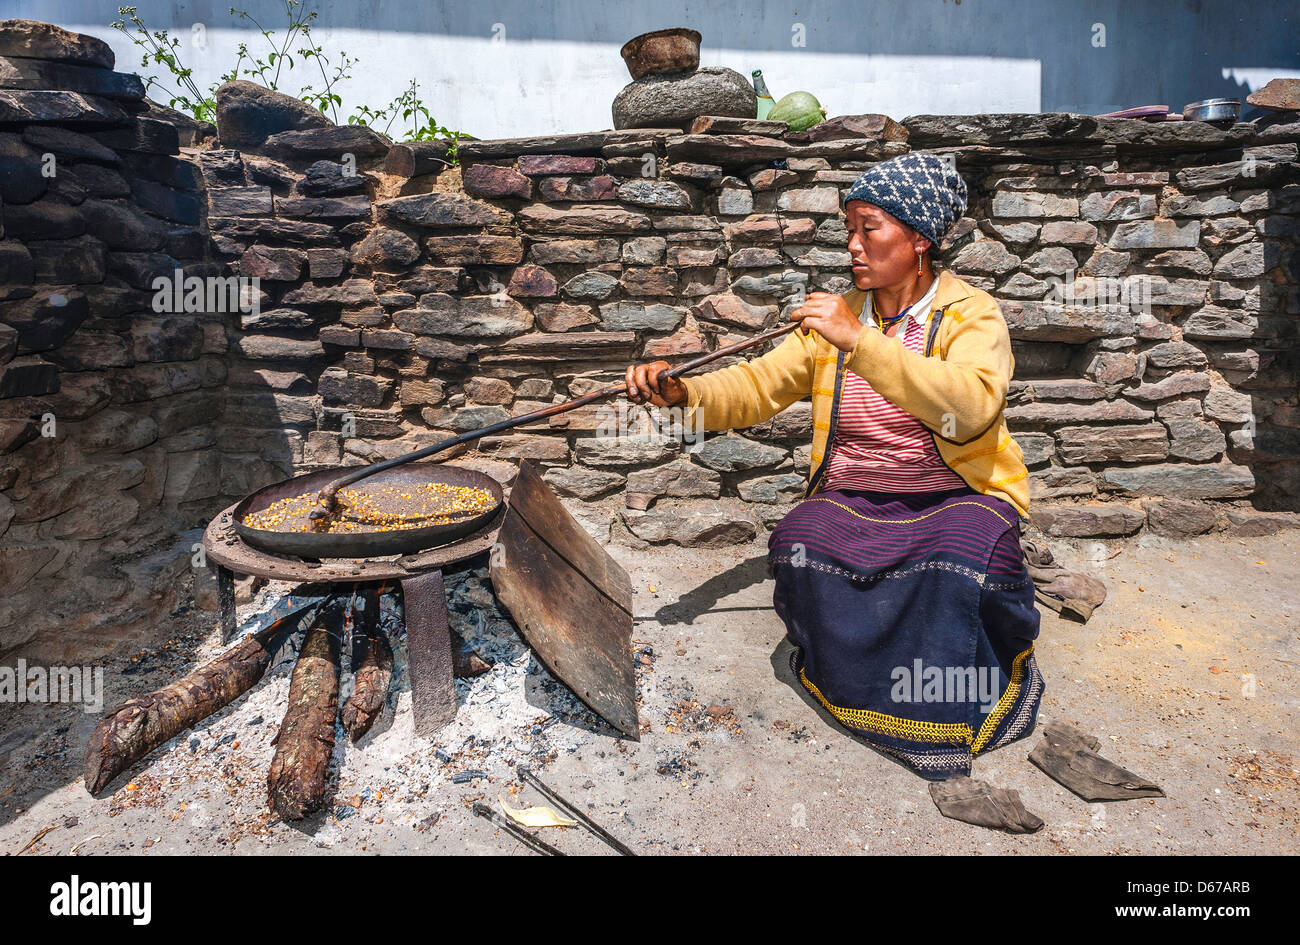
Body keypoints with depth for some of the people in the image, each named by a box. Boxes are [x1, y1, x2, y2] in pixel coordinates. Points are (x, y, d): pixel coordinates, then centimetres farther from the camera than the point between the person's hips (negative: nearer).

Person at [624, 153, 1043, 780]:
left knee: (960, 562, -34)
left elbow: (971, 406, -27)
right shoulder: (837, 318, 8)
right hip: (853, 498, 3)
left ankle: (948, 710, -4)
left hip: (954, 498, -3)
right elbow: (760, 385, 0)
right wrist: (684, 393, -20)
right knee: (799, 546, -27)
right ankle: (850, 684, 1)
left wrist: (860, 340, -32)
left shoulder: (971, 314, -6)